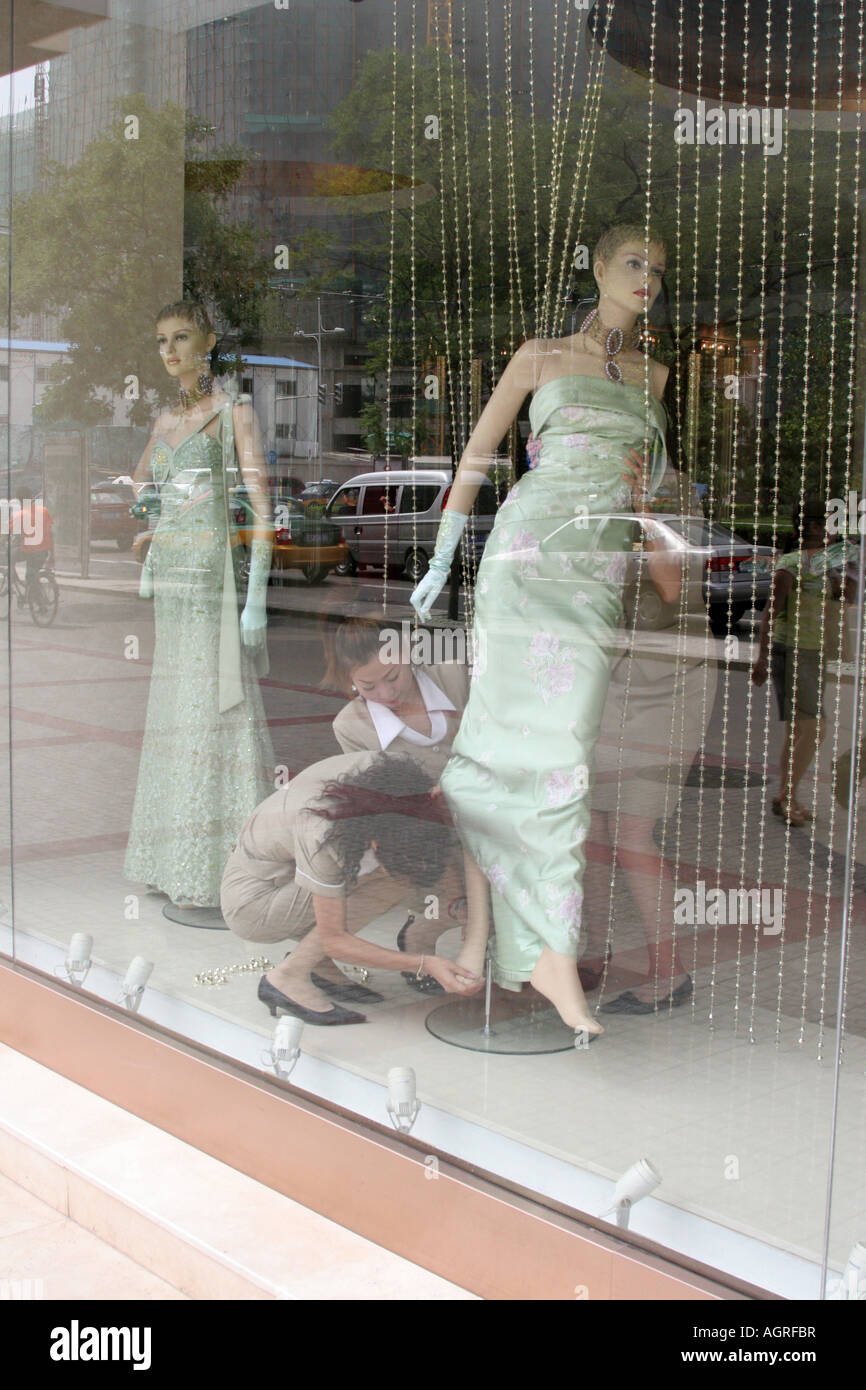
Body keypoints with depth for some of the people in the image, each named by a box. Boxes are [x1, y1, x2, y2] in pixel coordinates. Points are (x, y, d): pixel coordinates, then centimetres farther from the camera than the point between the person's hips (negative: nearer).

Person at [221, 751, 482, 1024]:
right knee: (391, 883, -22)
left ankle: (316, 962, 1)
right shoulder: (322, 836, -38)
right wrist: (426, 964, -31)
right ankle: (288, 978, -12)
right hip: (252, 902, -7)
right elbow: (335, 940, -27)